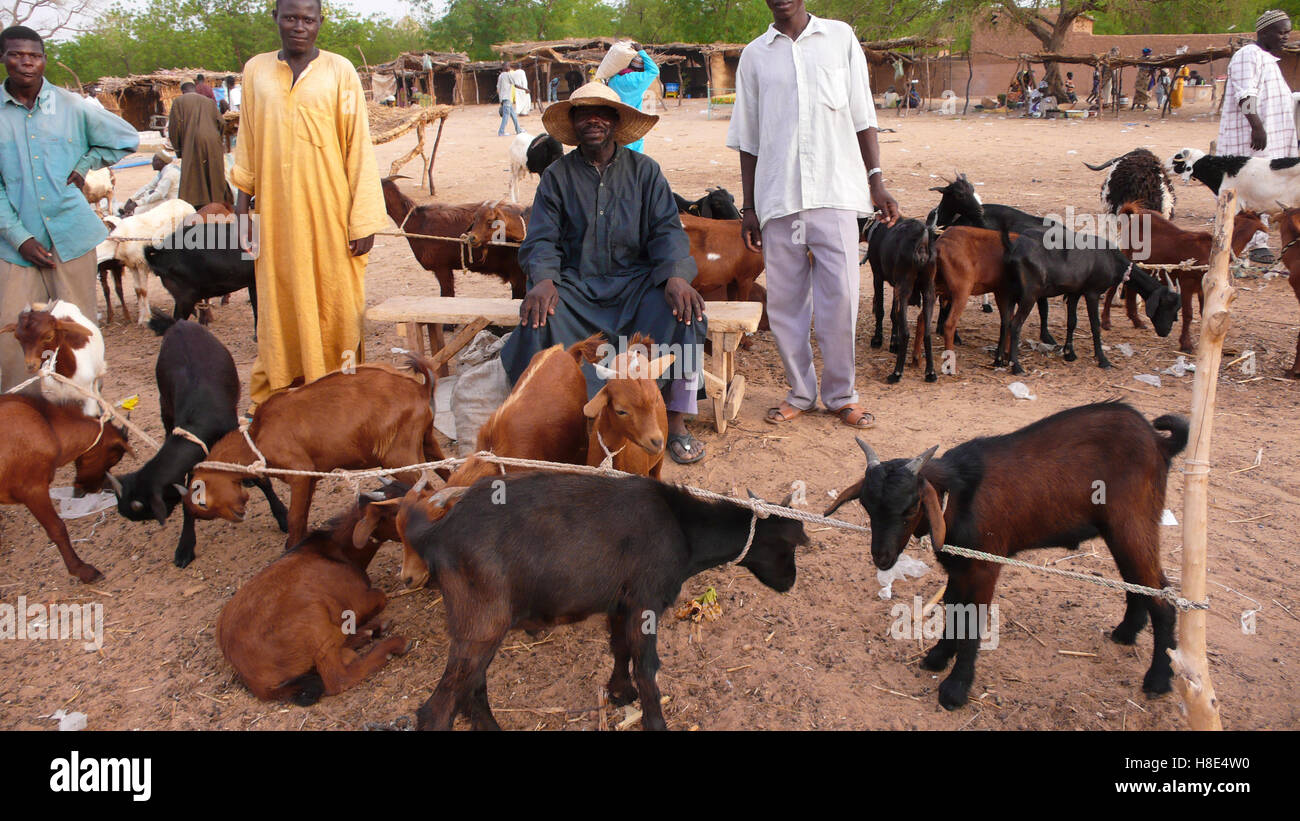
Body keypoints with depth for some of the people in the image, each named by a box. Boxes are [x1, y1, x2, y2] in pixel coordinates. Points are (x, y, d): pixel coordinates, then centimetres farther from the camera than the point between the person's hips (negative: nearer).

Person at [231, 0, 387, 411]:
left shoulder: (339, 71, 1)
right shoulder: (256, 70, 10)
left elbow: (358, 146, -2)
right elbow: (247, 143, 14)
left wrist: (364, 219, -7)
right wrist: (242, 203, 11)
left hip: (329, 210, -3)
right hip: (276, 212, 3)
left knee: (334, 302, 1)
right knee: (278, 300, 6)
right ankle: (276, 392, 16)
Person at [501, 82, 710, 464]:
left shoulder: (644, 170, 9)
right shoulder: (557, 175, 8)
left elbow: (667, 230, -1)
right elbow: (541, 239, 1)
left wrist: (676, 275, -22)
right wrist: (543, 280, -23)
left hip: (636, 282, 0)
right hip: (576, 284, 0)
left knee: (682, 309, -30)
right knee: (540, 317, -33)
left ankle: (676, 424, -20)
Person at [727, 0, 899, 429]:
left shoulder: (841, 38, 10)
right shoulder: (754, 55, 11)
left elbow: (863, 118, 9)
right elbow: (747, 140, 12)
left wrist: (876, 180, 0)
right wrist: (749, 207, 9)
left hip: (835, 191, -1)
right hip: (778, 197, 1)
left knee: (840, 297, -3)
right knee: (784, 301, 4)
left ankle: (841, 394, 12)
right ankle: (800, 392, 19)